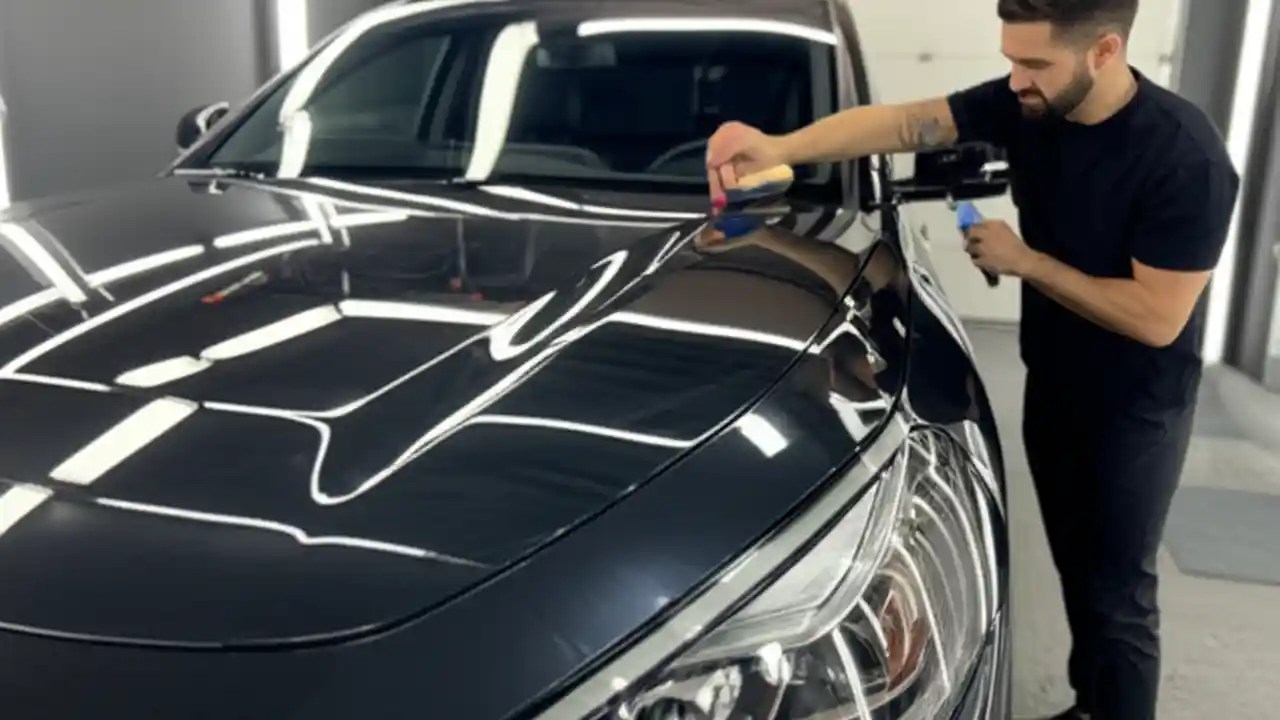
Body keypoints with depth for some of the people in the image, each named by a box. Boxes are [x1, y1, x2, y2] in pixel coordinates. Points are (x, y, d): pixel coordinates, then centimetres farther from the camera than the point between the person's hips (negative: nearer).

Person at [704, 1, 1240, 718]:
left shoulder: (1185, 156, -27)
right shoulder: (1025, 105, -9)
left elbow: (1156, 318, -26)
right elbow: (902, 122, -18)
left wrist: (1024, 260, -22)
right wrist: (779, 148, -34)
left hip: (1135, 409, -6)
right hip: (1052, 385, 6)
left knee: (1117, 592, 6)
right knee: (1076, 568, 22)